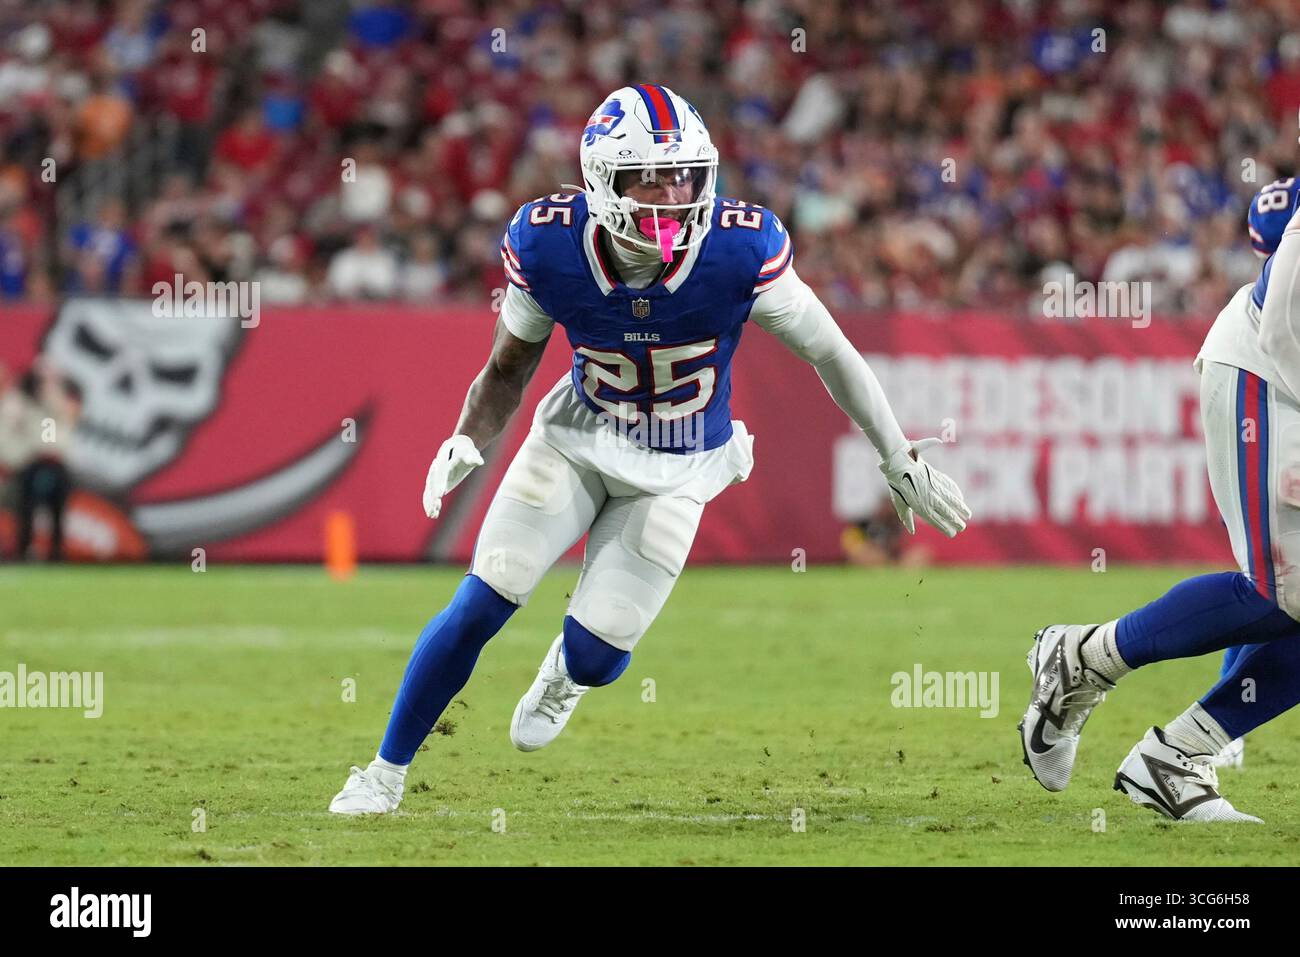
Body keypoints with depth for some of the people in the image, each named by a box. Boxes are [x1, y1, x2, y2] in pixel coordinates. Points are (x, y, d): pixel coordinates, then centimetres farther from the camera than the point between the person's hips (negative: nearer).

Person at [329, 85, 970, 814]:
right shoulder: (550, 247, -22)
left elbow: (830, 353, -14)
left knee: (597, 655, -3)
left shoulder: (739, 252, -28)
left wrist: (901, 461, -8)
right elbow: (509, 369, -5)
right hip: (578, 439, 1)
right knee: (481, 607, -7)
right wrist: (467, 444, -23)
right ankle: (388, 771, 13)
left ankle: (567, 672, 38)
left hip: (677, 473, -1)